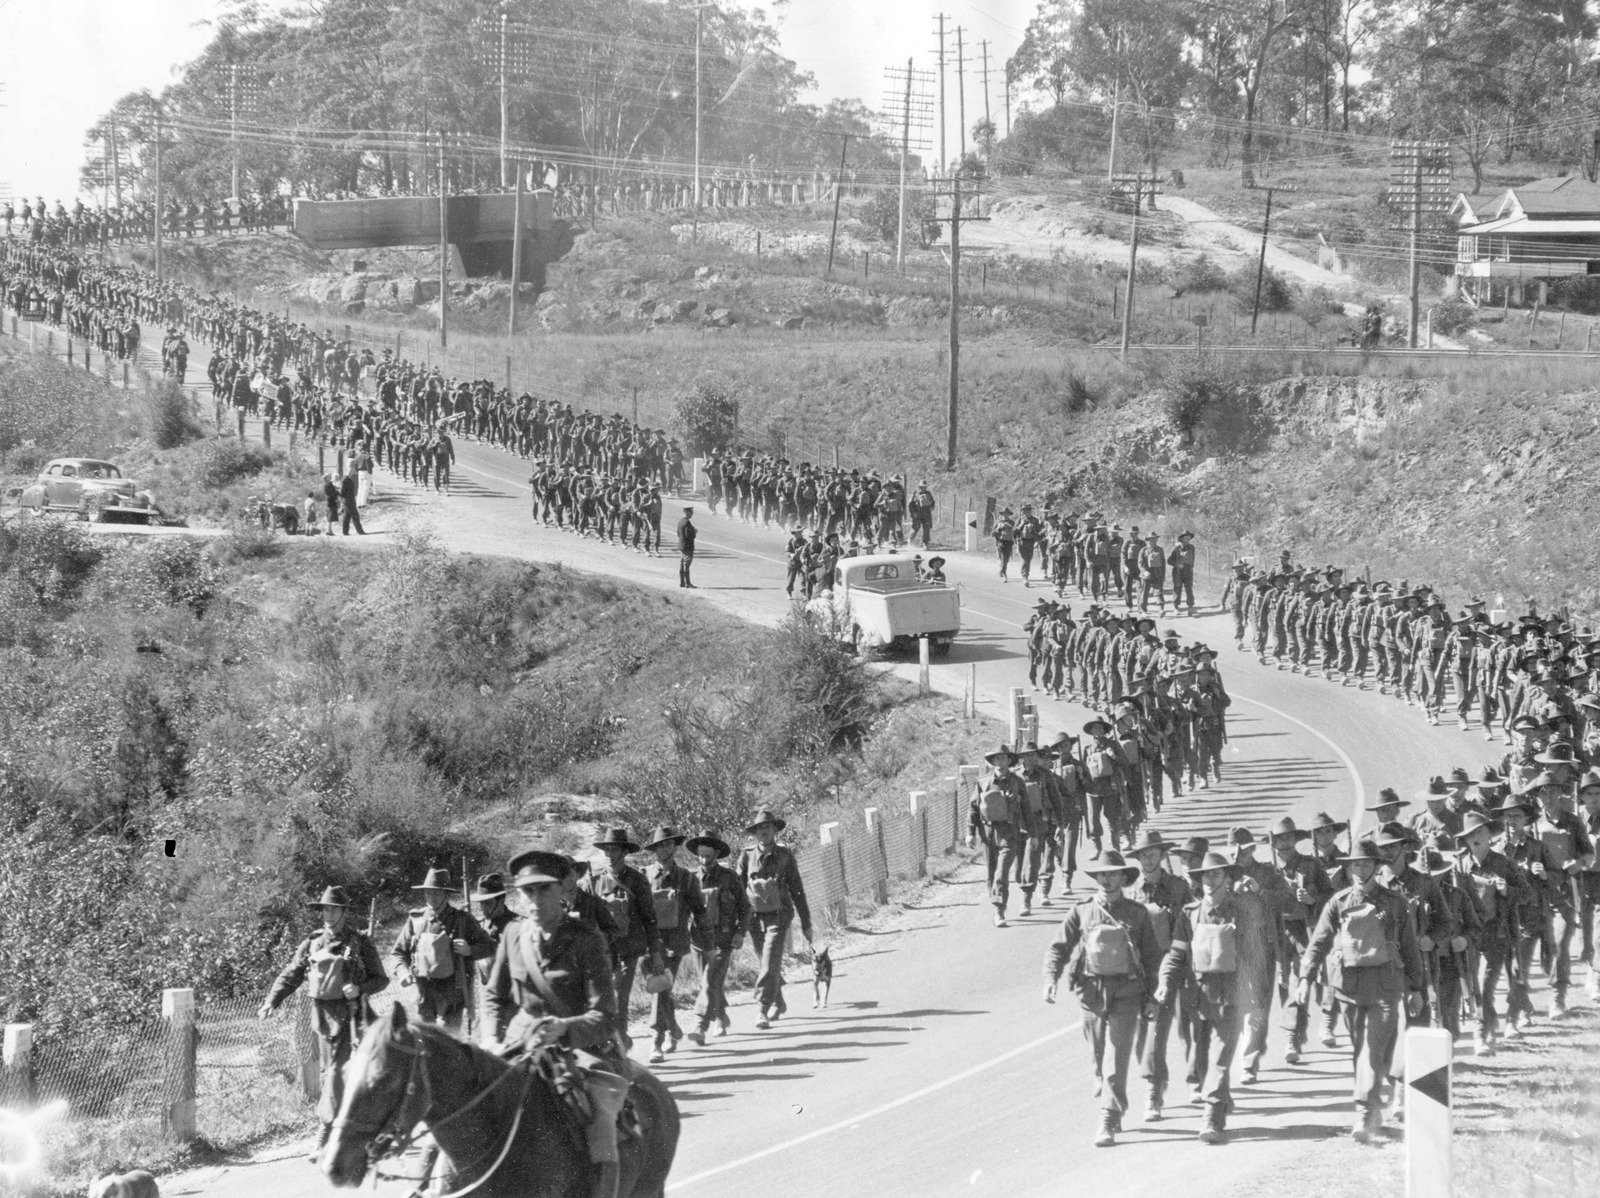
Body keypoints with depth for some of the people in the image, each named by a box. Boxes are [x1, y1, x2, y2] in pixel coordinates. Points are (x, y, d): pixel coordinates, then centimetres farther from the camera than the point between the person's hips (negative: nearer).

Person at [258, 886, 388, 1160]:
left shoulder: (360, 944, -1)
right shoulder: (312, 943, 9)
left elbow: (381, 979, 2)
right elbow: (290, 975, 7)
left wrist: (360, 988, -18)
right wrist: (271, 1001, -7)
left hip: (350, 1015, -5)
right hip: (322, 1014, 5)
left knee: (338, 1073, -14)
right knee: (329, 1072, 11)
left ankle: (325, 1135, -17)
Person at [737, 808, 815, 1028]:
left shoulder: (785, 856, -2)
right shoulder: (747, 855, 0)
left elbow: (797, 891, 3)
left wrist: (806, 924, 4)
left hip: (778, 916, -3)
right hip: (754, 917, 3)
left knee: (770, 964, -14)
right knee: (767, 964, 14)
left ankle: (764, 1012, -16)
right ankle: (778, 1004, 35)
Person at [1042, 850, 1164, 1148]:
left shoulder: (1137, 914, 3)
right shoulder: (1081, 912, 3)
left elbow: (1152, 956, 8)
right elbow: (1058, 947, 0)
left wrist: (1150, 996, 4)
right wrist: (1051, 978, -17)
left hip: (1126, 997, -2)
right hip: (1091, 992, 2)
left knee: (1116, 1063, -10)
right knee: (1099, 1059, 12)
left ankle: (1108, 1126, -9)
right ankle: (1114, 1113, 32)